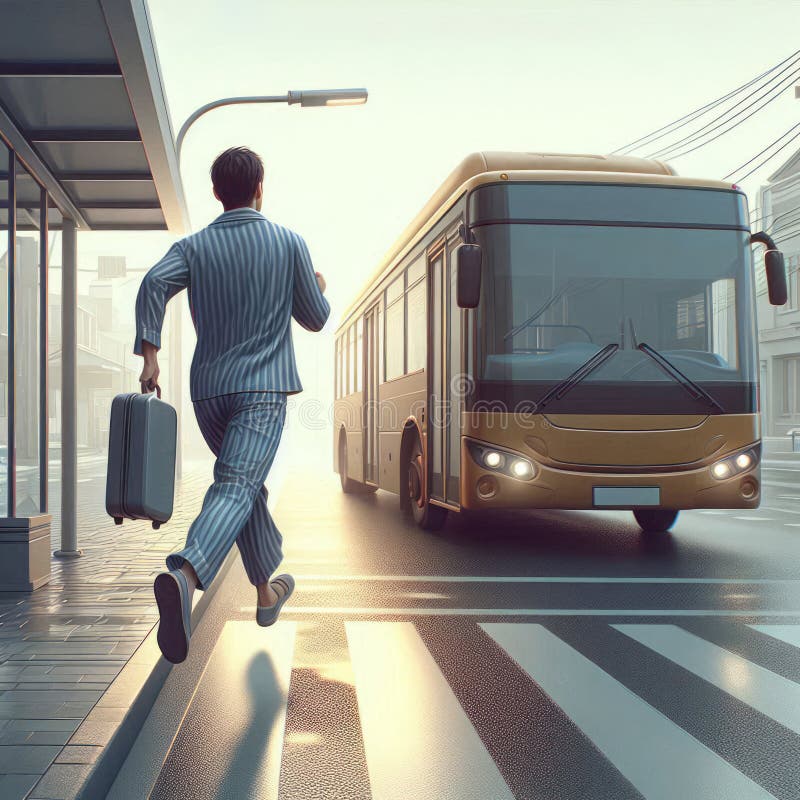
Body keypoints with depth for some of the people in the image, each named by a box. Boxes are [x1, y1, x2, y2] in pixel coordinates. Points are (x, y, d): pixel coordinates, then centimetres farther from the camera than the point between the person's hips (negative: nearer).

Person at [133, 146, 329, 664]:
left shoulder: (194, 247, 7)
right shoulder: (289, 243, 3)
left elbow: (155, 283, -14)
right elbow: (315, 319, 9)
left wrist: (149, 352, -14)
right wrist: (319, 290, 30)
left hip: (208, 389, 4)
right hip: (263, 388, -4)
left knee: (246, 484, 21)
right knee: (236, 490, -16)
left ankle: (267, 591, 33)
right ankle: (183, 573, -43)